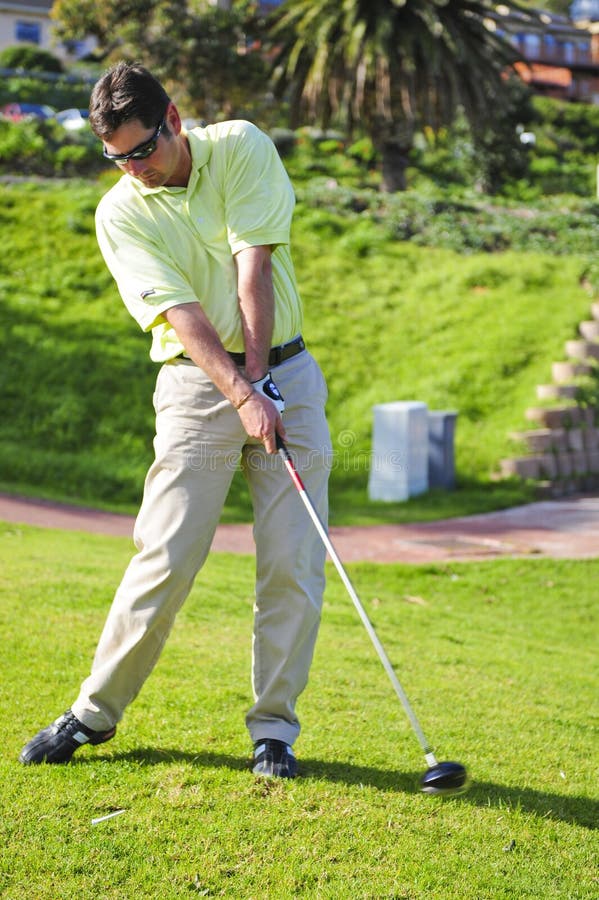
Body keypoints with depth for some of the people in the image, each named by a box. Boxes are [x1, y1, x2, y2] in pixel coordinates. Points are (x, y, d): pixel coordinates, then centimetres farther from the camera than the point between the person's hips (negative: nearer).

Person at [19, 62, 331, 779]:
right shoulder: (120, 213, -2)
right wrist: (242, 395, -26)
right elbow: (180, 314, -14)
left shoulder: (242, 147, -1)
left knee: (294, 563, -4)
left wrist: (260, 378, -18)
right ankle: (94, 712, 8)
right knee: (166, 557, -7)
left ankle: (273, 727, 7)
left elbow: (254, 266, -10)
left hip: (283, 371, 1)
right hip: (197, 382, -1)